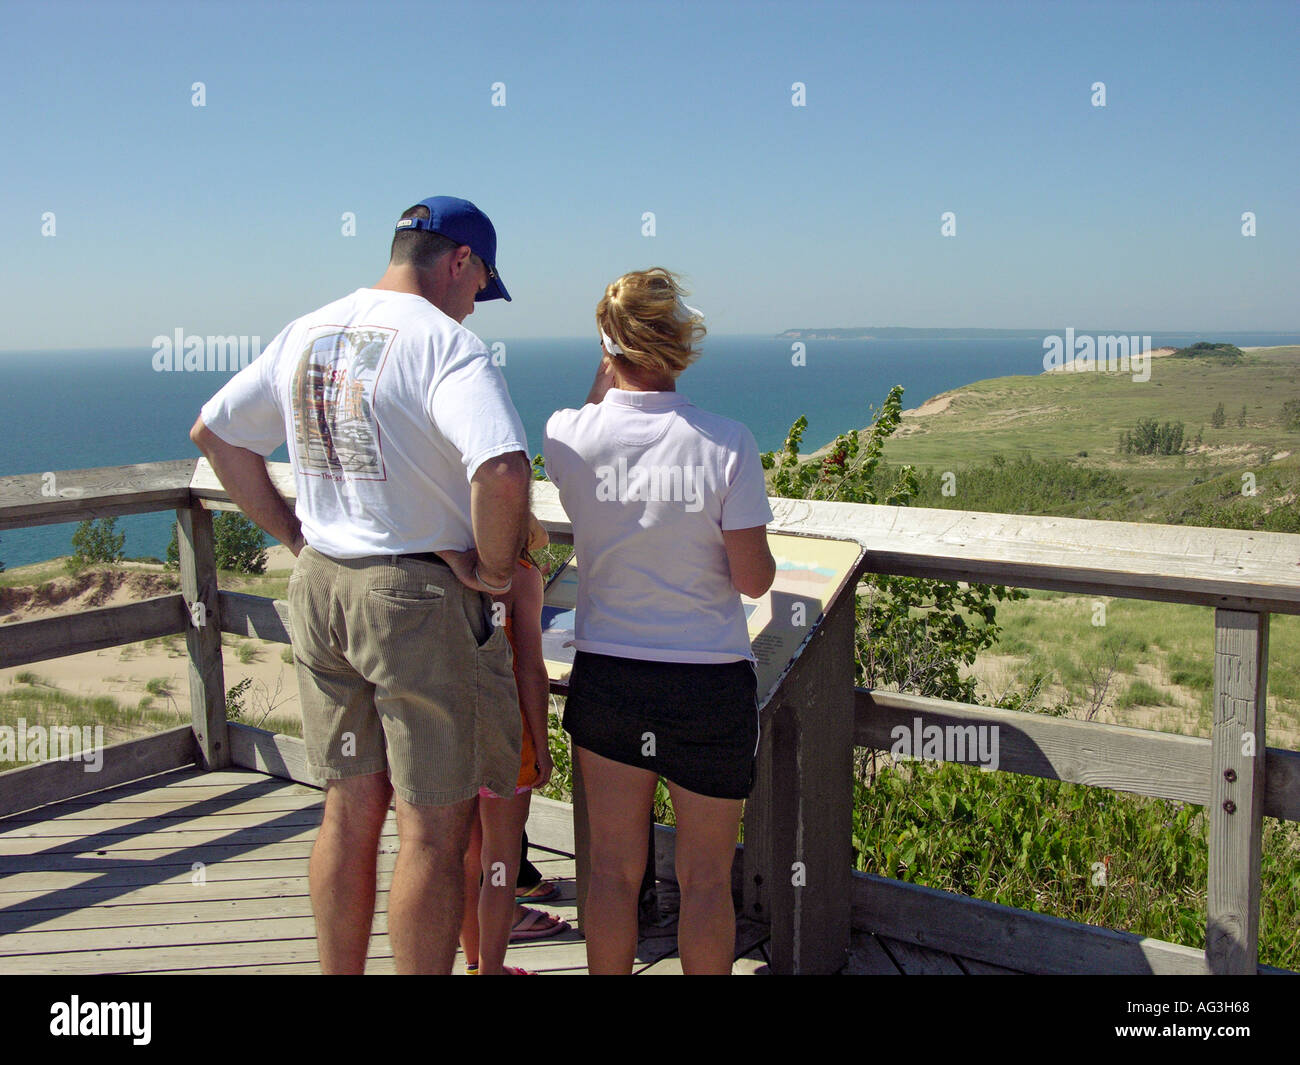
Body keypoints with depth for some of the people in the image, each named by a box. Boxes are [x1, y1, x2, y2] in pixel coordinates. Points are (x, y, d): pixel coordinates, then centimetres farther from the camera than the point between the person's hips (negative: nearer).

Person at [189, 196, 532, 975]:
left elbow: (214, 432, 19)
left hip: (321, 585, 7)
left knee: (350, 811, 18)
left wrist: (295, 534, 16)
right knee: (434, 829, 4)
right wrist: (494, 567, -15)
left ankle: (341, 972, 32)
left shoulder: (305, 335, 9)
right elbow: (503, 469, -31)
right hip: (420, 597, -7)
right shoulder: (445, 342, -15)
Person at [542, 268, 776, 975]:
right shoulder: (726, 443, -14)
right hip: (710, 681, -2)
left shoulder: (568, 437, -7)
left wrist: (610, 365, 14)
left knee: (614, 866, 15)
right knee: (705, 877, 13)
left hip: (605, 673, 2)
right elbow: (754, 579, -10)